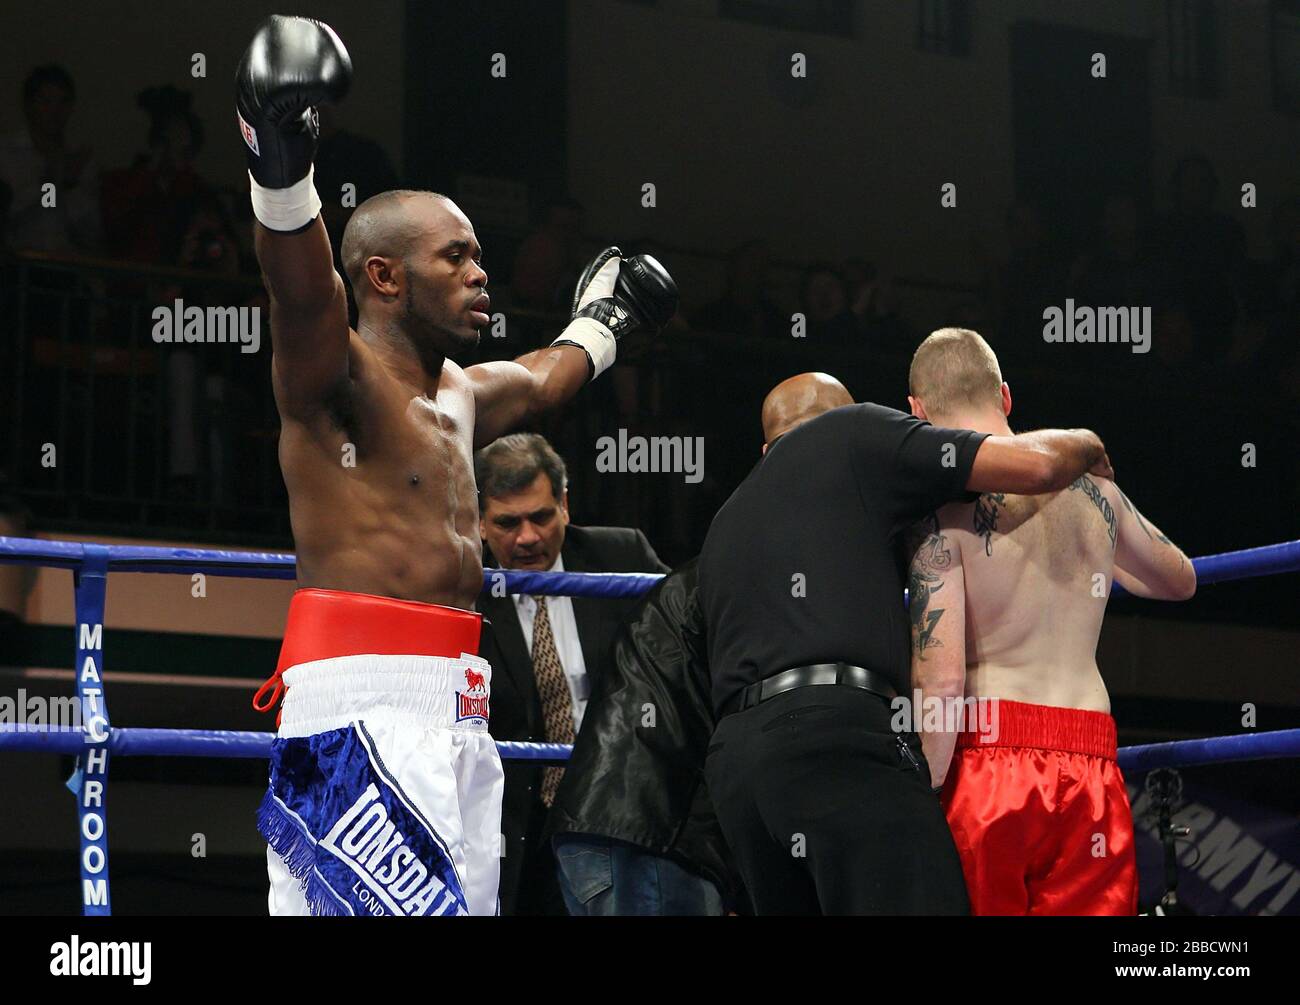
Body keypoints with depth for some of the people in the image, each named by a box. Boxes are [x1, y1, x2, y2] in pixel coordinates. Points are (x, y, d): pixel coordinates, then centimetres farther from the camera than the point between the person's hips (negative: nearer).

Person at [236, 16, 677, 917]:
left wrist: (604, 317, 61)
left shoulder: (460, 395, 22)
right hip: (363, 705, -9)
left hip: (452, 710, 9)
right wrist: (282, 168, -44)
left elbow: (544, 380, 45)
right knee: (423, 904, -22)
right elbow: (303, 292, -27)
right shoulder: (336, 371, -5)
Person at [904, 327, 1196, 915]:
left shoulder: (943, 501, -4)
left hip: (984, 761, -4)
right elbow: (1181, 580, 33)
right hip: (1091, 776, 5)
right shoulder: (1091, 486, 13)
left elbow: (940, 678, -13)